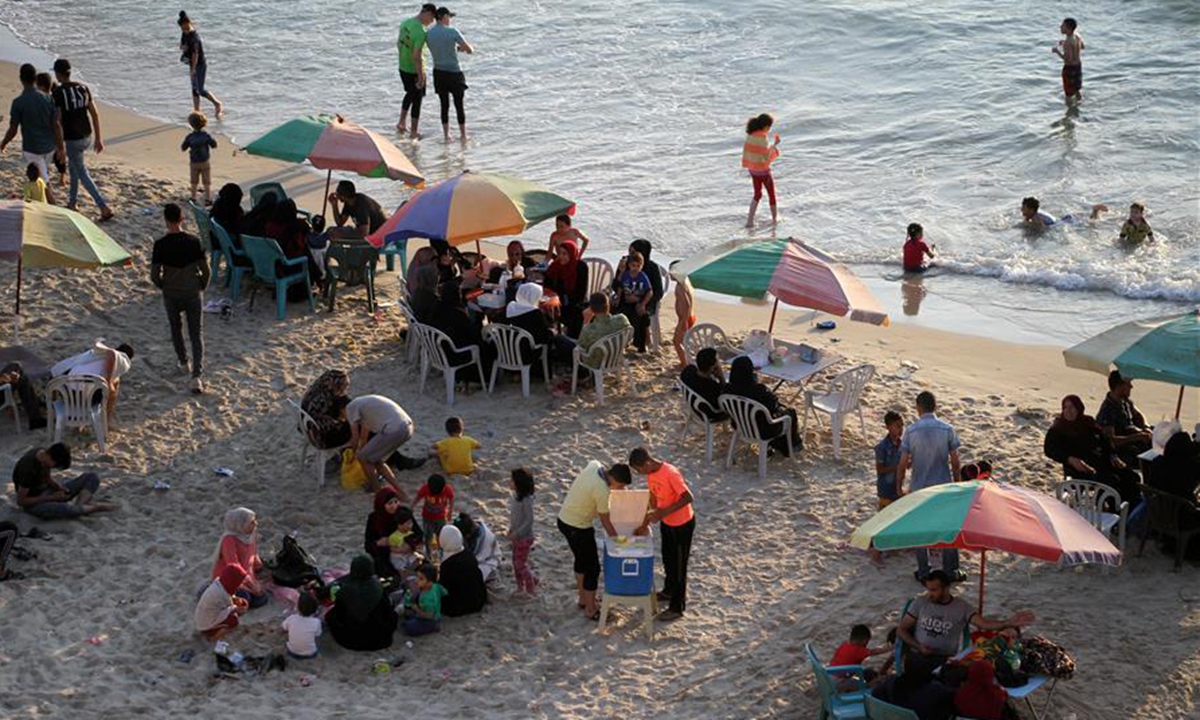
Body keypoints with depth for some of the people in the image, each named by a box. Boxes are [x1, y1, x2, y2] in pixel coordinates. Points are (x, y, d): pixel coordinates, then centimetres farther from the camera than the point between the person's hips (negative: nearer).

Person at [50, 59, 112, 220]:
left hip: (72, 140, -7)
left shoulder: (58, 93, -15)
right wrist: (98, 138, 10)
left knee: (83, 175, -1)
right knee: (73, 164, 28)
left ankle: (104, 208, -10)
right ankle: (72, 201, 36)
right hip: (87, 137, 7)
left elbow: (57, 121, -17)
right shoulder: (83, 88, 2)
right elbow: (94, 113, 4)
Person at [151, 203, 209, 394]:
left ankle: (183, 362, 41)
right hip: (193, 293, 0)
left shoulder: (160, 244, -15)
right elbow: (205, 270, -9)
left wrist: (163, 287, 7)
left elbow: (154, 275, -14)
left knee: (176, 328, 25)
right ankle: (196, 375, -7)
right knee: (197, 334, 5)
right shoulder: (194, 241, -12)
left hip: (171, 295, 0)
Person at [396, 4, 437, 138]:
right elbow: (417, 56, -29)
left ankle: (402, 123, 33)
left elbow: (398, 43, 12)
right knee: (417, 99, 8)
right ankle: (413, 132, 17)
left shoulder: (405, 23, -1)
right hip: (414, 70, -8)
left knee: (410, 94, 28)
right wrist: (421, 77, -22)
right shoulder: (420, 32, -27)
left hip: (403, 67, 8)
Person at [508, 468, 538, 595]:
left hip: (524, 537, -8)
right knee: (516, 562, 16)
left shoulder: (526, 500, -26)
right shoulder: (515, 496, -1)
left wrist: (516, 534, -21)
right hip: (516, 535, 8)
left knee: (521, 563, 2)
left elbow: (529, 520, -23)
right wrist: (511, 530, 5)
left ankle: (530, 589, 20)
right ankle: (520, 587, 31)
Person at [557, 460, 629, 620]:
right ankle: (590, 609, 14)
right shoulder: (602, 492, -30)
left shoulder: (594, 465, -8)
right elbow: (605, 520, -16)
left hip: (564, 518, 9)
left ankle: (583, 599, 40)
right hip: (577, 529, -9)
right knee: (592, 568, 3)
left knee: (581, 561, 25)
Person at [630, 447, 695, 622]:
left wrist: (663, 512, -31)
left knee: (678, 564, 5)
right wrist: (646, 522, 6)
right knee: (667, 559, 26)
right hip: (666, 522, 8)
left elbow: (688, 497, -30)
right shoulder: (651, 473, -6)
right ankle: (669, 591, 49)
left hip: (682, 524, -8)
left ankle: (677, 608, 18)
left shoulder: (670, 473, -32)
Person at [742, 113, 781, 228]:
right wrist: (775, 145, -15)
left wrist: (747, 166, 13)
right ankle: (775, 218, 30)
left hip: (753, 169, 7)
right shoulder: (762, 138, -25)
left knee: (757, 194, 20)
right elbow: (767, 157, -24)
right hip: (763, 170, -7)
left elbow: (747, 151, 5)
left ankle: (750, 221, 12)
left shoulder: (750, 135, -1)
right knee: (771, 193, 16)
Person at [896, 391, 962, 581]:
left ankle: (923, 573, 19)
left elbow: (903, 463, -9)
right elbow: (955, 461, -5)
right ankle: (951, 570, 21)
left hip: (919, 489, -1)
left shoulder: (911, 431, -11)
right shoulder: (947, 429, -9)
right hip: (944, 487, 1)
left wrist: (899, 487, 4)